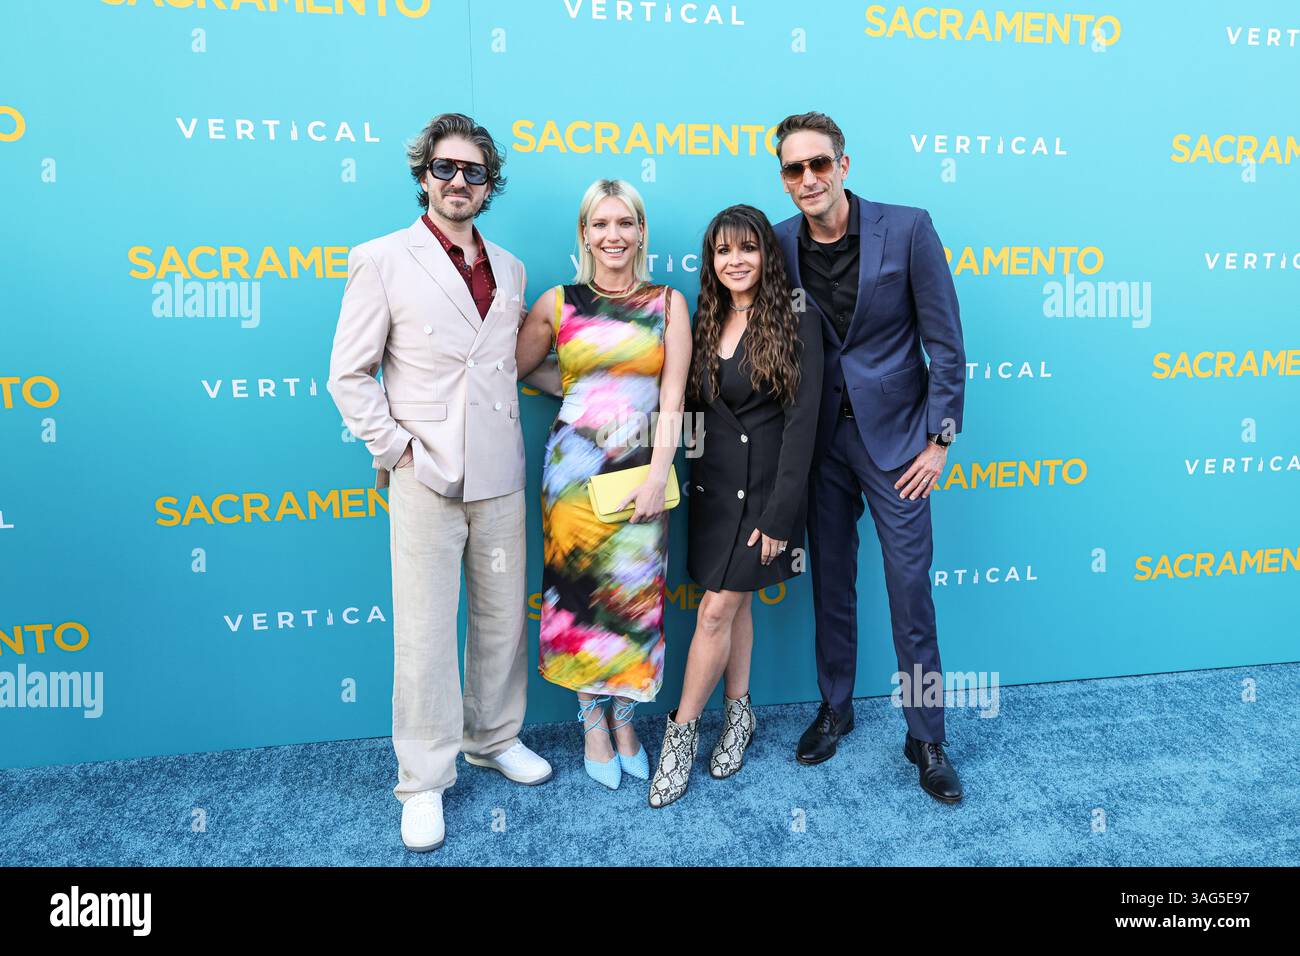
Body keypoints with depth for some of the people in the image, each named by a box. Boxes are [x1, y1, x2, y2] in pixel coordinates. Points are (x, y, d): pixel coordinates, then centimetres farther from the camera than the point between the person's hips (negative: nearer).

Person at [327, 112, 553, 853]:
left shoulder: (509, 269, 12)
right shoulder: (382, 261, -1)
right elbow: (349, 376, -2)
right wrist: (395, 447, -9)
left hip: (500, 476, 5)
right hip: (425, 479, -4)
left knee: (503, 616, 13)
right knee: (425, 632, 1)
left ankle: (495, 737, 33)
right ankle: (425, 781, 16)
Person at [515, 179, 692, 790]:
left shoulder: (668, 303, 4)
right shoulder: (557, 303, 4)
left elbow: (672, 398, -2)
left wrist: (658, 475, -9)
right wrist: (575, 387, 1)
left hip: (640, 465, 0)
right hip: (574, 462, 0)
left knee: (634, 592, 3)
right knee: (578, 588, 4)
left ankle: (623, 717, 21)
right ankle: (593, 722, 20)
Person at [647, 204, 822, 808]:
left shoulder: (797, 324, -10)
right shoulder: (704, 323, 7)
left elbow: (801, 422, -13)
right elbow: (692, 406, 9)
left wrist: (780, 515, -16)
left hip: (766, 486, -5)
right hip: (713, 485, 5)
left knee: (718, 609, -3)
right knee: (735, 604, 13)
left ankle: (682, 730, 14)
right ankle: (737, 716, 31)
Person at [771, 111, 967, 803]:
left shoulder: (907, 228, -9)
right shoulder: (781, 244, 0)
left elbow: (945, 343, -6)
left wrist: (938, 439, -8)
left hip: (893, 436, -3)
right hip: (820, 439, 3)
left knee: (910, 595, 2)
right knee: (830, 585, 14)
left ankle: (926, 739, 19)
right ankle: (834, 708, 33)